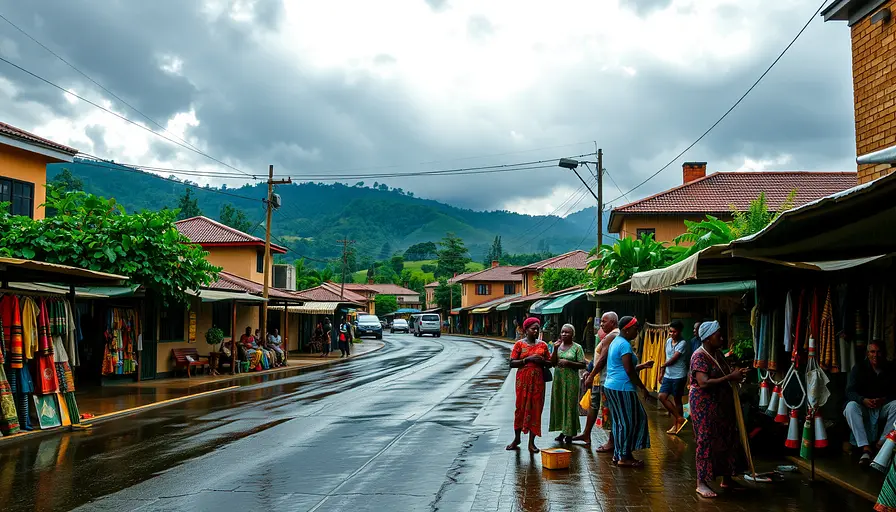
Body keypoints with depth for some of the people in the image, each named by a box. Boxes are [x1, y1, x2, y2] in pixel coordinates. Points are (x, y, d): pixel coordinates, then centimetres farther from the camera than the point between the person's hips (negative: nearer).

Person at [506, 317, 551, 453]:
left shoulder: (543, 345, 9)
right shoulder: (519, 344, 0)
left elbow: (550, 363, 13)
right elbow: (512, 363, -5)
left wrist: (542, 361, -9)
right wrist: (527, 359, -16)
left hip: (538, 381, 2)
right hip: (523, 380, -2)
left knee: (535, 409, 1)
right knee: (521, 407, 3)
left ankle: (532, 442, 7)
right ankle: (516, 438, 17)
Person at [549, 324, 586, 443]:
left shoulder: (577, 347, -2)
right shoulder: (558, 345, 11)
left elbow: (583, 365, -6)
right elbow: (552, 363, 6)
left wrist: (568, 363, -17)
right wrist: (555, 349, -7)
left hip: (571, 380, -5)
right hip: (558, 379, 5)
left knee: (570, 405, -2)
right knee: (559, 404, 5)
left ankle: (569, 433, 5)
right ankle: (562, 430, 14)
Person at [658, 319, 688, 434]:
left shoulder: (682, 343, -13)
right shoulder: (668, 341, 10)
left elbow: (673, 359, -15)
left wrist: (662, 366, 0)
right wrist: (662, 373, 16)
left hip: (678, 376, -7)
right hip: (668, 375, 7)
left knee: (677, 400, 3)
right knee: (662, 396, -3)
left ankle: (676, 424, 13)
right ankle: (680, 418, 4)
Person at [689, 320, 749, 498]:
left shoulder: (718, 353, 9)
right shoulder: (699, 356, -18)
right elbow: (704, 383, -27)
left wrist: (737, 374, 0)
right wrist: (731, 377, -25)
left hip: (722, 403, 9)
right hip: (704, 404, -9)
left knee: (727, 439, 12)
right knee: (706, 441, -5)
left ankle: (727, 479, 25)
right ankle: (701, 483, 2)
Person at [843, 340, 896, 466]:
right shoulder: (859, 368, -1)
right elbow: (850, 391, -9)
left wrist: (884, 400, -25)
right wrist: (863, 400, -30)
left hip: (883, 407, 1)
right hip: (864, 407, -1)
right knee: (850, 406, -33)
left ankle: (882, 443, -27)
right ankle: (865, 448, -41)